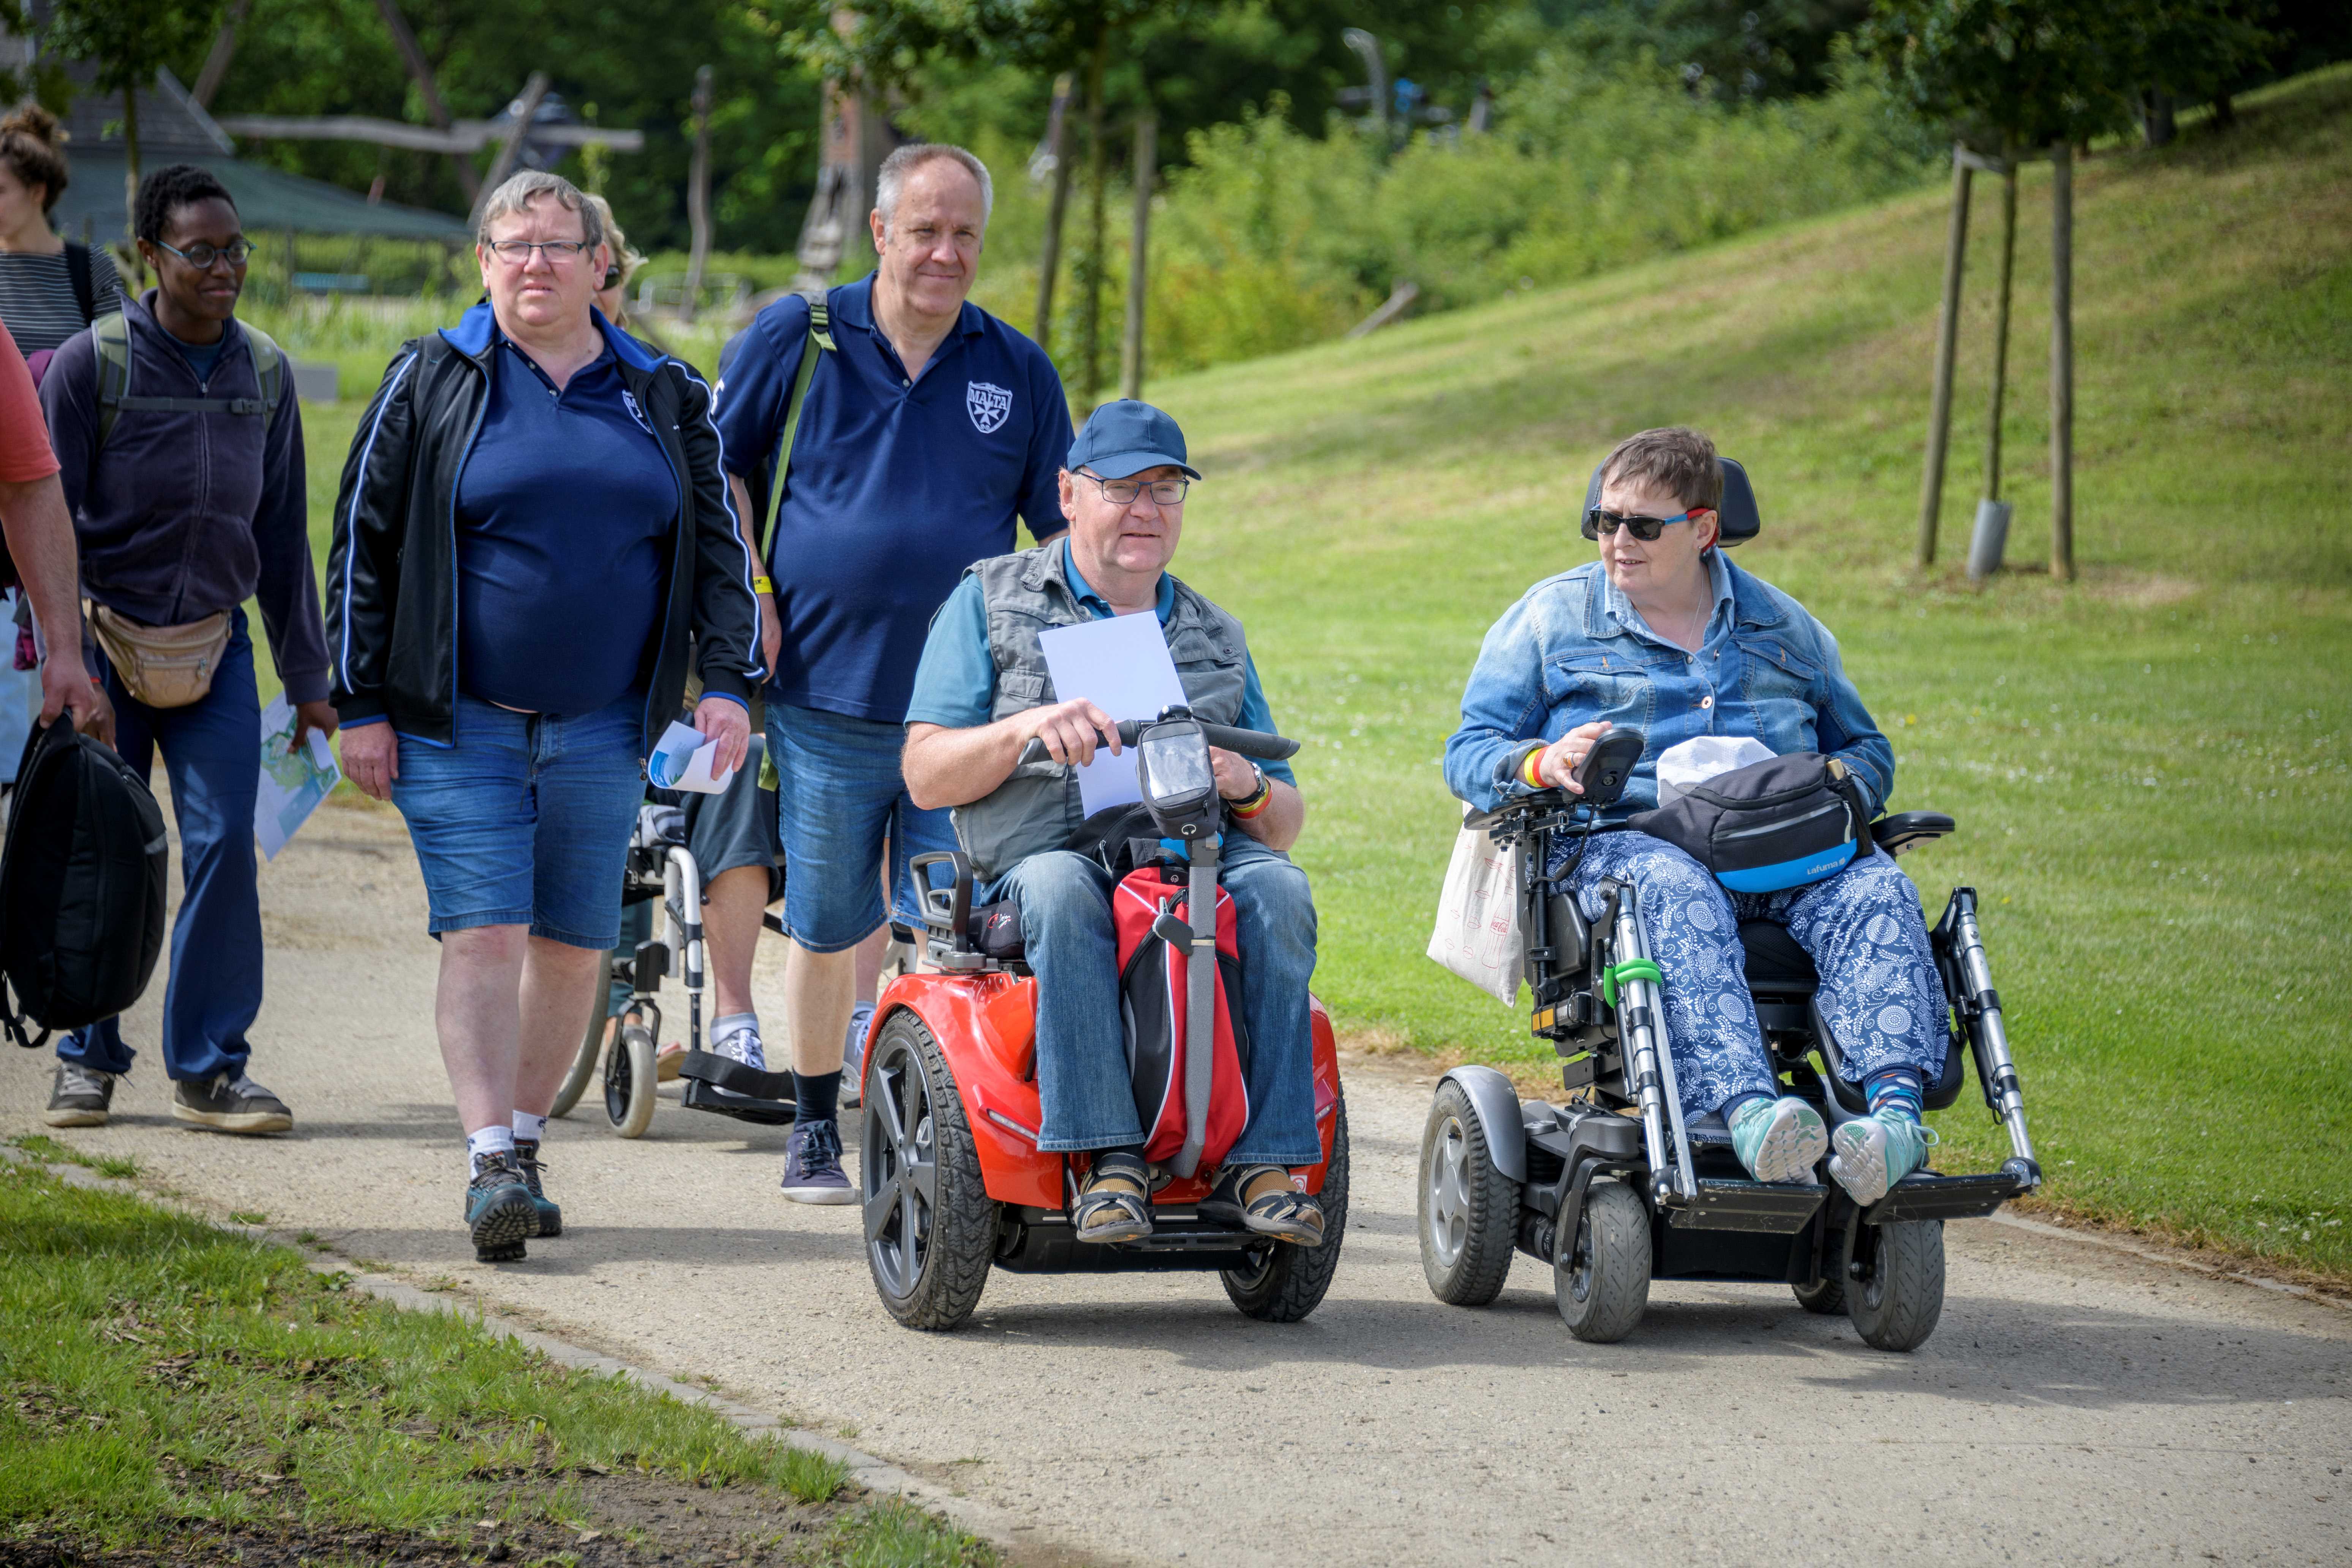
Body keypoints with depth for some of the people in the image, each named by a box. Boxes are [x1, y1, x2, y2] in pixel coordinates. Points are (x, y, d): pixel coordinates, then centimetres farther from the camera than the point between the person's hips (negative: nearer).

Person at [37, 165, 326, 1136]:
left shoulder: (263, 374, 6)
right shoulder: (89, 365, -7)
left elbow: (283, 534, 13)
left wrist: (306, 676, 13)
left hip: (216, 647, 3)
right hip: (108, 644, -3)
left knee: (224, 846, -7)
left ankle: (211, 1068, 0)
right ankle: (88, 1057, 18)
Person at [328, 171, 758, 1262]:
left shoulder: (664, 397, 10)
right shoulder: (432, 382, 3)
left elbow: (719, 545, 12)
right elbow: (364, 544, 3)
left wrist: (728, 680, -1)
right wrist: (361, 704, -2)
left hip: (603, 727, 3)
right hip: (459, 723, -3)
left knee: (574, 946, 6)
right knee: (483, 932, -12)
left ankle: (524, 1145, 19)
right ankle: (490, 1165, -17)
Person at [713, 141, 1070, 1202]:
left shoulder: (1018, 372, 6)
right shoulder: (795, 341, 1)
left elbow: (1065, 529, 11)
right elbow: (717, 467, 10)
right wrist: (747, 599, 0)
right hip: (823, 696, -1)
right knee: (826, 927, 8)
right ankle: (815, 1127, 24)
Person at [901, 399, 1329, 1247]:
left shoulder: (1216, 637, 24)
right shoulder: (990, 601, 14)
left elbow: (1284, 825, 21)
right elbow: (926, 776, 4)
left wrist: (1249, 790, -4)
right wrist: (1027, 729, -14)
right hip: (1037, 857, -3)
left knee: (1276, 887, -30)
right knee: (1063, 888, -38)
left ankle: (1263, 1162, -34)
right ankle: (1108, 1158, -42)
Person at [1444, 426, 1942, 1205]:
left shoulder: (1782, 626, 24)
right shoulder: (1550, 616, 16)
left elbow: (1865, 747, 30)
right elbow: (1471, 753, 11)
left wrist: (1842, 784, 3)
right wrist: (1543, 765, -13)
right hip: (1621, 841, -3)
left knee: (1876, 890, -30)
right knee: (1677, 894, -41)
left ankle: (1896, 1104, -51)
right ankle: (1746, 1110, -62)